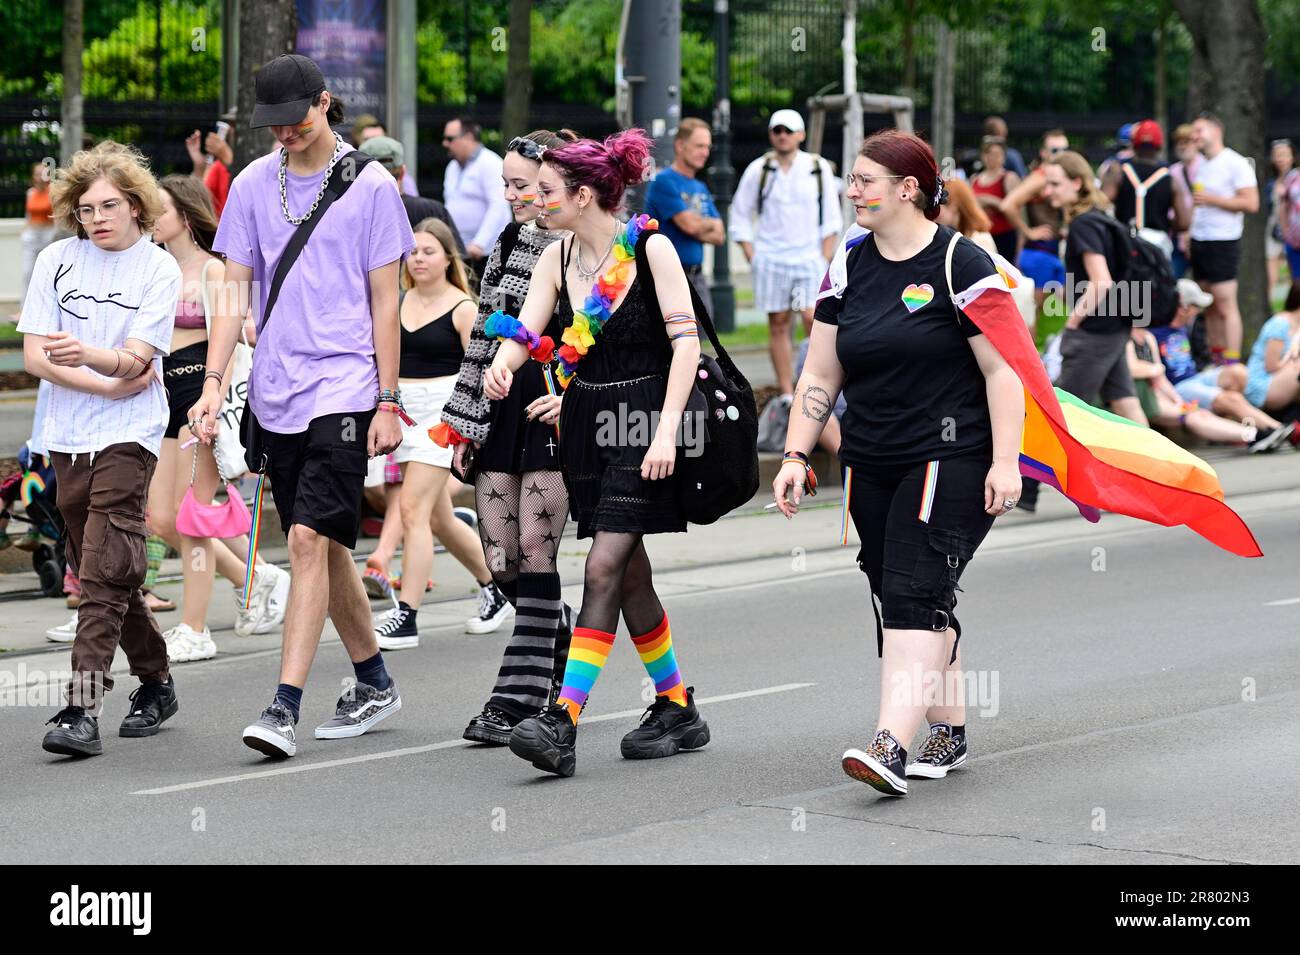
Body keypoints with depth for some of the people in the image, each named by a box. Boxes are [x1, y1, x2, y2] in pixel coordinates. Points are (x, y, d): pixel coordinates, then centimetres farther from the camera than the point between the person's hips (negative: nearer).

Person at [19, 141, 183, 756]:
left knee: (103, 571, -15)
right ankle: (155, 682, 28)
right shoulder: (56, 260, 4)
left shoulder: (159, 269, -4)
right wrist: (108, 385, -9)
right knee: (100, 569, 12)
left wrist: (86, 354, -34)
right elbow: (34, 357, -1)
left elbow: (135, 358, -14)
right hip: (68, 434, 4)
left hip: (129, 434, -4)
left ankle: (84, 705, -20)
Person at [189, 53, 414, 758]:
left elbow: (385, 301, 1)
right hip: (276, 392, 5)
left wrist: (388, 402, -2)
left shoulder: (370, 185, -1)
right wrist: (213, 382, -2)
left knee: (309, 538, -15)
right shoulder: (252, 185, 8)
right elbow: (234, 291, 9)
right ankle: (374, 682, 27)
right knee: (324, 545, 11)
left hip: (344, 389, -4)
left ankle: (285, 707, -16)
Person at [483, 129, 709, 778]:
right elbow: (524, 331, -1)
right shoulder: (556, 260, 8)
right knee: (629, 575, 10)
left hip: (643, 420, -6)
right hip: (585, 420, 6)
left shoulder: (649, 247, -8)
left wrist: (667, 430, -21)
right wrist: (501, 364, -26)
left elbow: (686, 341, -12)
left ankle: (563, 723, -20)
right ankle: (678, 711, 23)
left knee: (604, 568, -14)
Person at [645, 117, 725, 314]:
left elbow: (719, 235, 9)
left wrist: (698, 227, -9)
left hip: (697, 278, 8)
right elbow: (690, 224, -17)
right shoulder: (663, 182, -9)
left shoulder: (701, 188, 16)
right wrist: (711, 224, 3)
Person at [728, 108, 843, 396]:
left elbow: (831, 218, 8)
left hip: (809, 258, -1)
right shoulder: (758, 170, 4)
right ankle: (786, 393, 6)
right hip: (771, 260, 1)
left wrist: (825, 258, 0)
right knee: (778, 324, 2)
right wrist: (753, 258, 1)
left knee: (813, 319, -14)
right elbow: (739, 218, 9)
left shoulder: (818, 168, 4)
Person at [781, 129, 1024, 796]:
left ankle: (889, 744, -25)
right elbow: (820, 376, 12)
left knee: (914, 596, -16)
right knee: (907, 603, 10)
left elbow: (1002, 369, -10)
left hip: (952, 460, -7)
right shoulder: (849, 268, 10)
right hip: (872, 466, 7)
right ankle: (948, 733, 23)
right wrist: (796, 455, 3)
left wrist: (1005, 462, -16)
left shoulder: (960, 264, -8)